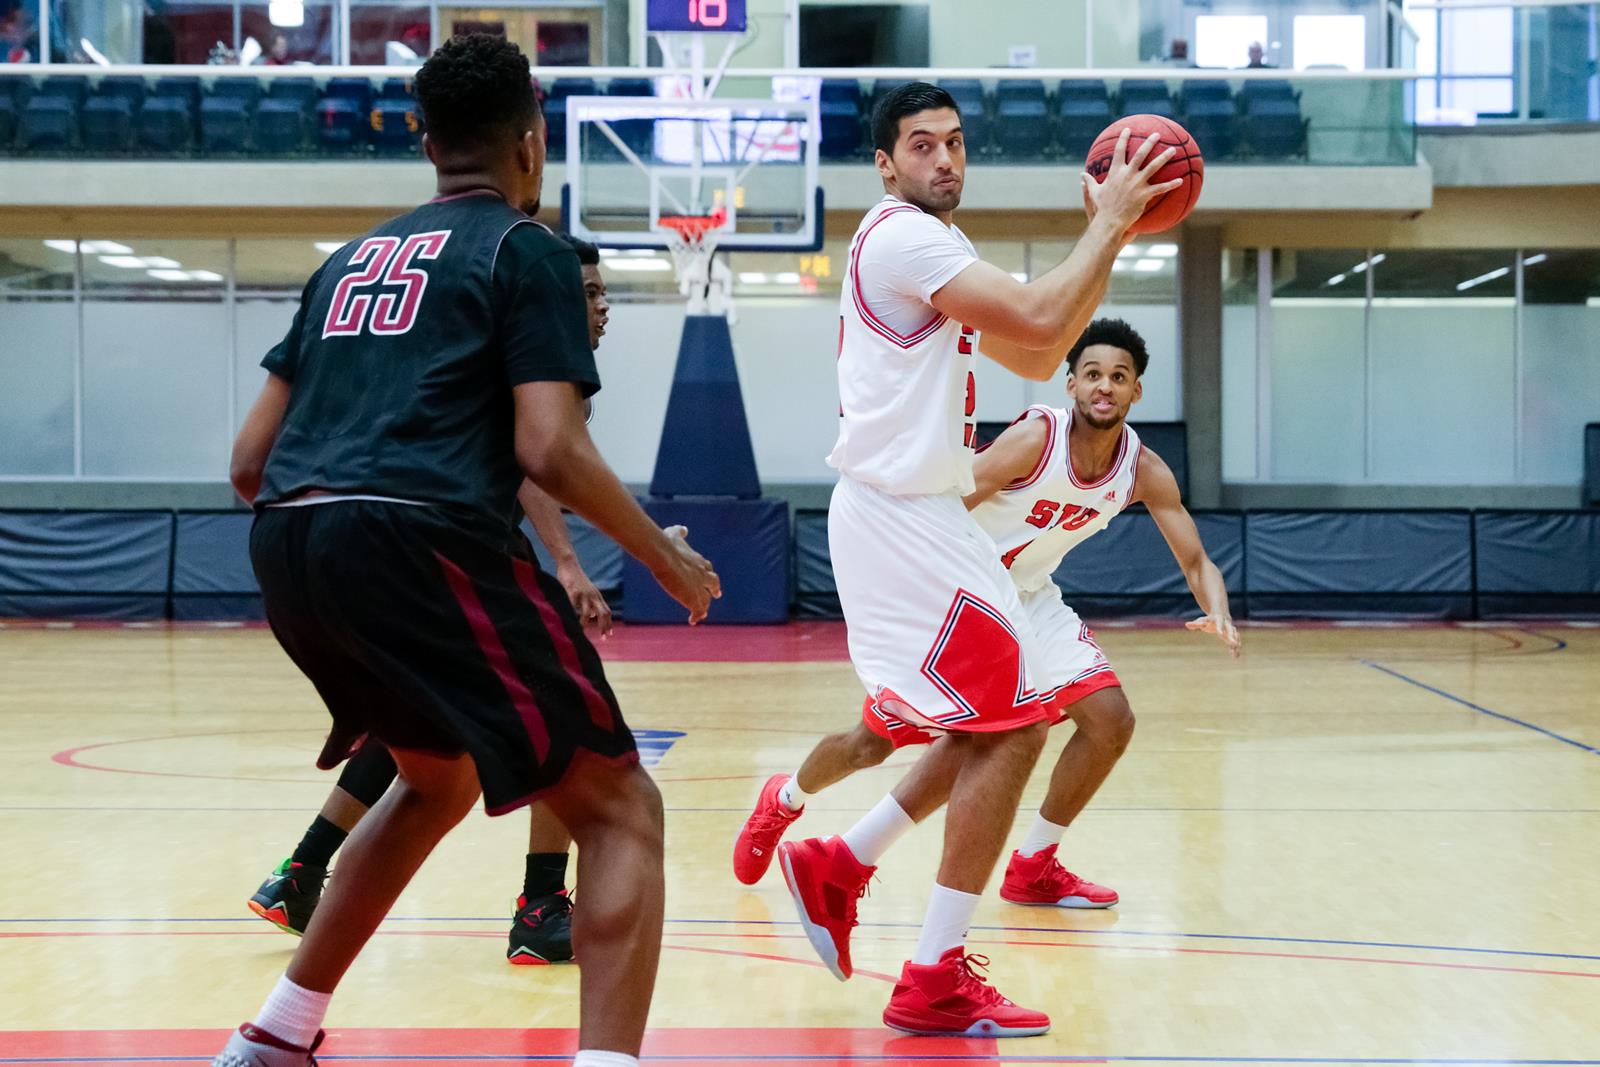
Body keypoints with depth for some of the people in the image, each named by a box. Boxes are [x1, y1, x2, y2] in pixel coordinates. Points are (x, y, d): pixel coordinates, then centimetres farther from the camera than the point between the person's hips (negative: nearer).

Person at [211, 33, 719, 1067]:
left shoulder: (352, 259, 24)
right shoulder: (528, 250, 5)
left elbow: (250, 461, 21)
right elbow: (550, 450, -8)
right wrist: (667, 557, 6)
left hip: (288, 551, 8)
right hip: (422, 544, -7)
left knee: (442, 777, 31)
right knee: (621, 809, 1)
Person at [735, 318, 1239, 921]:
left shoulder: (1144, 471, -11)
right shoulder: (1036, 437, -26)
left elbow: (1197, 562, -8)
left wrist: (1218, 614, -29)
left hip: (1029, 599, 5)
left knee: (1110, 720, -11)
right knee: (873, 742, 1)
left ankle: (1033, 869, 4)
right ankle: (783, 801, 33)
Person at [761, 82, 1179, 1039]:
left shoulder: (934, 249, 19)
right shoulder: (903, 236, -14)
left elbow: (1035, 356, 19)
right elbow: (1042, 320, -23)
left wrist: (1108, 234, 12)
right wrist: (1111, 223, -11)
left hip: (918, 517, 10)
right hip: (901, 518, -10)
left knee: (994, 724, 18)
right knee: (1013, 725, -9)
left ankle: (837, 866, 23)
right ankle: (935, 983, -6)